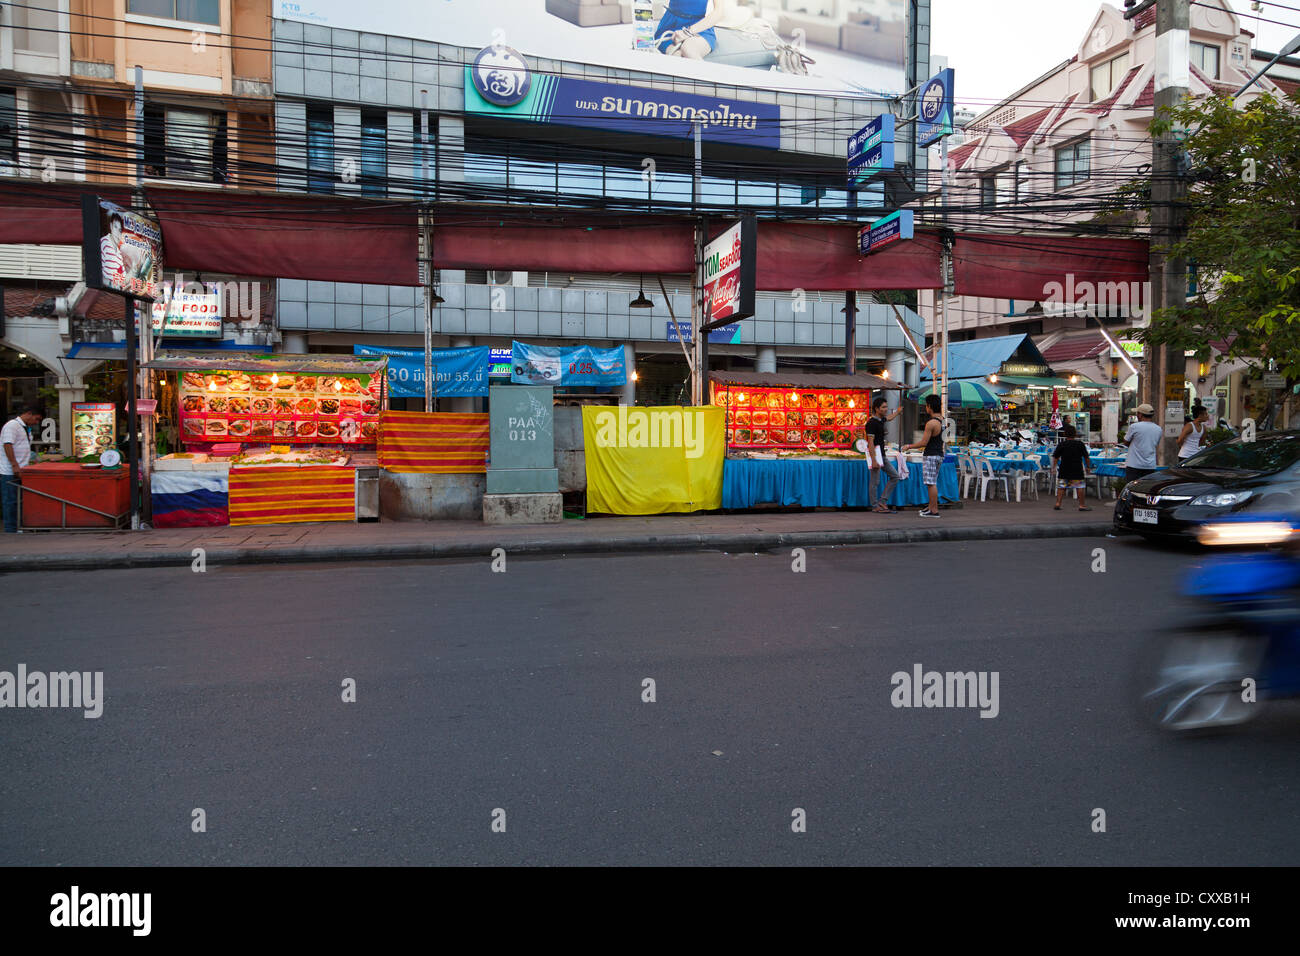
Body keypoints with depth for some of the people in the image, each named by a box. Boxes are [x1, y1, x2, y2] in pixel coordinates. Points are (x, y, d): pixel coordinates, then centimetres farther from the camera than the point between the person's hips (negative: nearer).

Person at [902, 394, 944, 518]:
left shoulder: (931, 423, -19)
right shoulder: (941, 419, 7)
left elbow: (924, 443, -17)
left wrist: (909, 446, -6)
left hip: (931, 455, -10)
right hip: (939, 454, 10)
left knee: (931, 483, -7)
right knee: (932, 482, 18)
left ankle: (934, 511, -6)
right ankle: (931, 506, 26)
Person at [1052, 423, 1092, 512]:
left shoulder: (1061, 445, -2)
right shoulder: (1080, 444, -3)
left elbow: (1056, 457, 1)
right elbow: (1086, 457, 0)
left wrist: (1054, 467, 11)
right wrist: (1088, 467, 11)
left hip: (1064, 470, 1)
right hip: (1077, 470, -1)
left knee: (1061, 486, 9)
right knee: (1080, 487, 5)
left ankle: (1058, 504, 4)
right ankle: (1081, 505, 5)